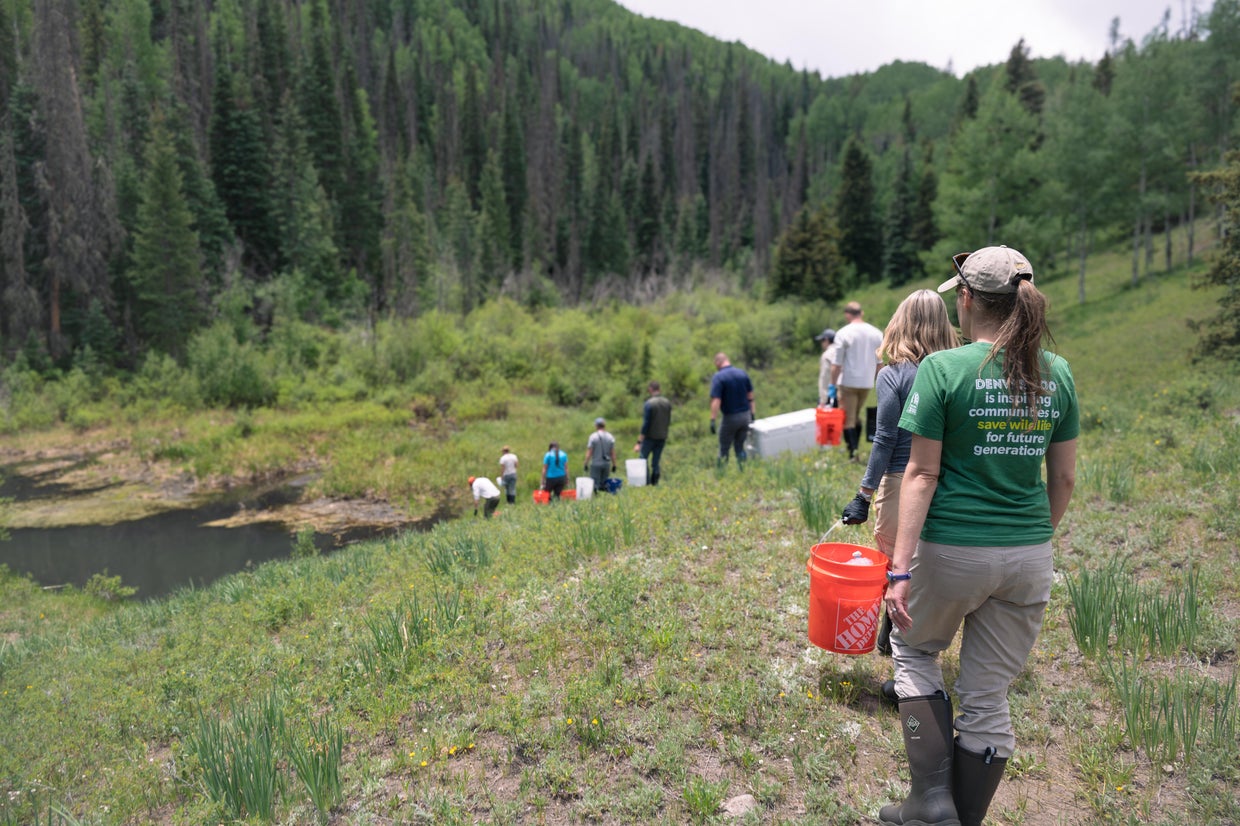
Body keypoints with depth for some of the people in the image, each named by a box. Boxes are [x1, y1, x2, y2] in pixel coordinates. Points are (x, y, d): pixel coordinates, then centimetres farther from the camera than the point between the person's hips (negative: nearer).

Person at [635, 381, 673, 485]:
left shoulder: (649, 403, -14)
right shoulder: (667, 403, 4)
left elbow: (645, 424, -16)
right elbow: (669, 422, 10)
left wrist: (639, 442, -14)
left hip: (650, 437, -5)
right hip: (662, 437, 5)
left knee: (643, 458, 5)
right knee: (656, 462, 10)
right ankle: (654, 483, 9)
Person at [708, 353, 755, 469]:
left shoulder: (718, 377, -13)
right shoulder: (743, 373, 4)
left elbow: (716, 401, -21)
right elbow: (750, 396, 9)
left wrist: (712, 420, -22)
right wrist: (752, 413, 17)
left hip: (730, 418, -5)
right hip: (745, 416, 5)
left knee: (724, 449, 9)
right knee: (740, 447, 16)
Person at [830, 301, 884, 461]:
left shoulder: (843, 334, -10)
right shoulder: (876, 333, 6)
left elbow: (836, 364, -11)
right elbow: (879, 362, 11)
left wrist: (833, 384, -4)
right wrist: (877, 381, 22)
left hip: (848, 382, -5)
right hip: (867, 382, 5)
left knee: (848, 420, 0)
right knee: (857, 417, 18)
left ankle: (853, 453, -5)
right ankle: (855, 450, 22)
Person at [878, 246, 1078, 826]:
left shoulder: (942, 369, -12)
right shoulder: (1057, 374, 3)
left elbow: (922, 474, -14)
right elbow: (1064, 477, 8)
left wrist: (900, 567, -12)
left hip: (953, 550, -4)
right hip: (1029, 558, 5)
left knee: (914, 652, 21)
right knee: (989, 697, 15)